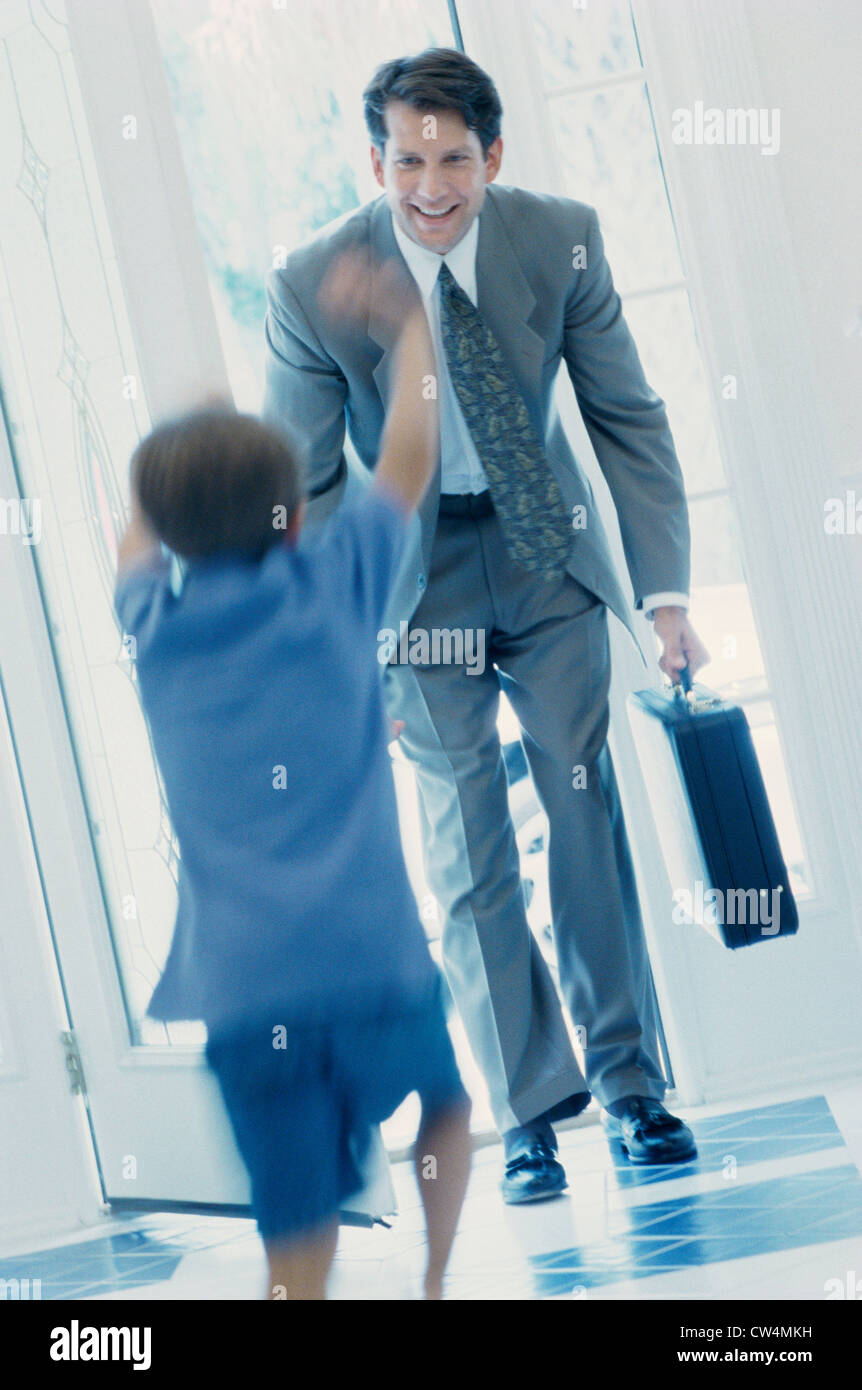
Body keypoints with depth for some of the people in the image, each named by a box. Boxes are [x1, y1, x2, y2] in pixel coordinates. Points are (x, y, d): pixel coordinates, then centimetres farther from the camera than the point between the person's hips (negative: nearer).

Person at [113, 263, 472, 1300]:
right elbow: (411, 450, 16)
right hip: (374, 956, -1)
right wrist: (409, 321, 29)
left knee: (298, 1251, 3)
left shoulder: (153, 626, 11)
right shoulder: (335, 586, 5)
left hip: (240, 990, 1)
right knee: (444, 1110, 28)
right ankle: (428, 1284, 10)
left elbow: (138, 531, 33)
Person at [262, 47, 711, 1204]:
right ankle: (531, 1114, 10)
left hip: (547, 552, 1)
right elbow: (306, 490, -10)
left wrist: (666, 592, -11)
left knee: (587, 812, -1)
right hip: (415, 569, -1)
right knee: (470, 852, -1)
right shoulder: (314, 288, -19)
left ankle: (629, 1083, 13)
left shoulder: (563, 238, -14)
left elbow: (629, 417, -5)